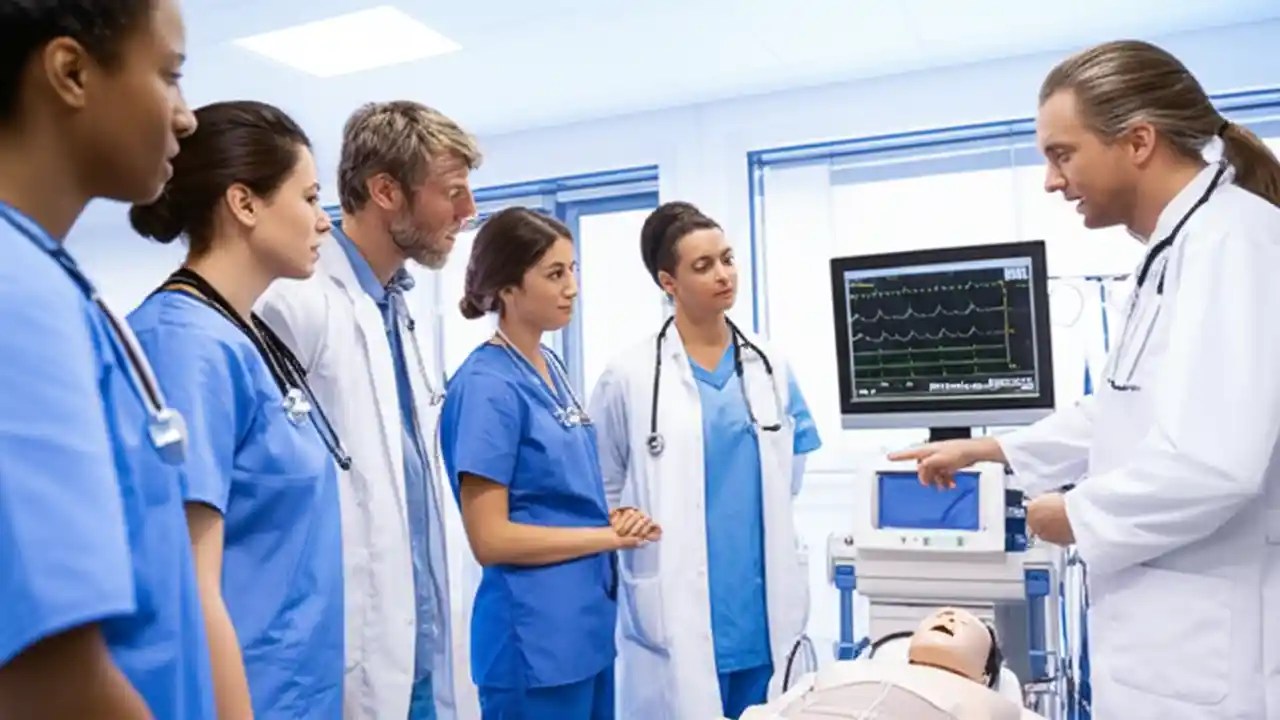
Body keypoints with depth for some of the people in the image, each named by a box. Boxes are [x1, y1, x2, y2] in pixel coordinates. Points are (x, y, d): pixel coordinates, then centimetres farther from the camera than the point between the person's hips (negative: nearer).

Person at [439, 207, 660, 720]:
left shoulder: (552, 369, 6)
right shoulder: (488, 386, -17)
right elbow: (490, 539, -19)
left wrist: (617, 521, -4)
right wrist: (612, 536, -13)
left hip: (589, 623, 8)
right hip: (535, 638, -8)